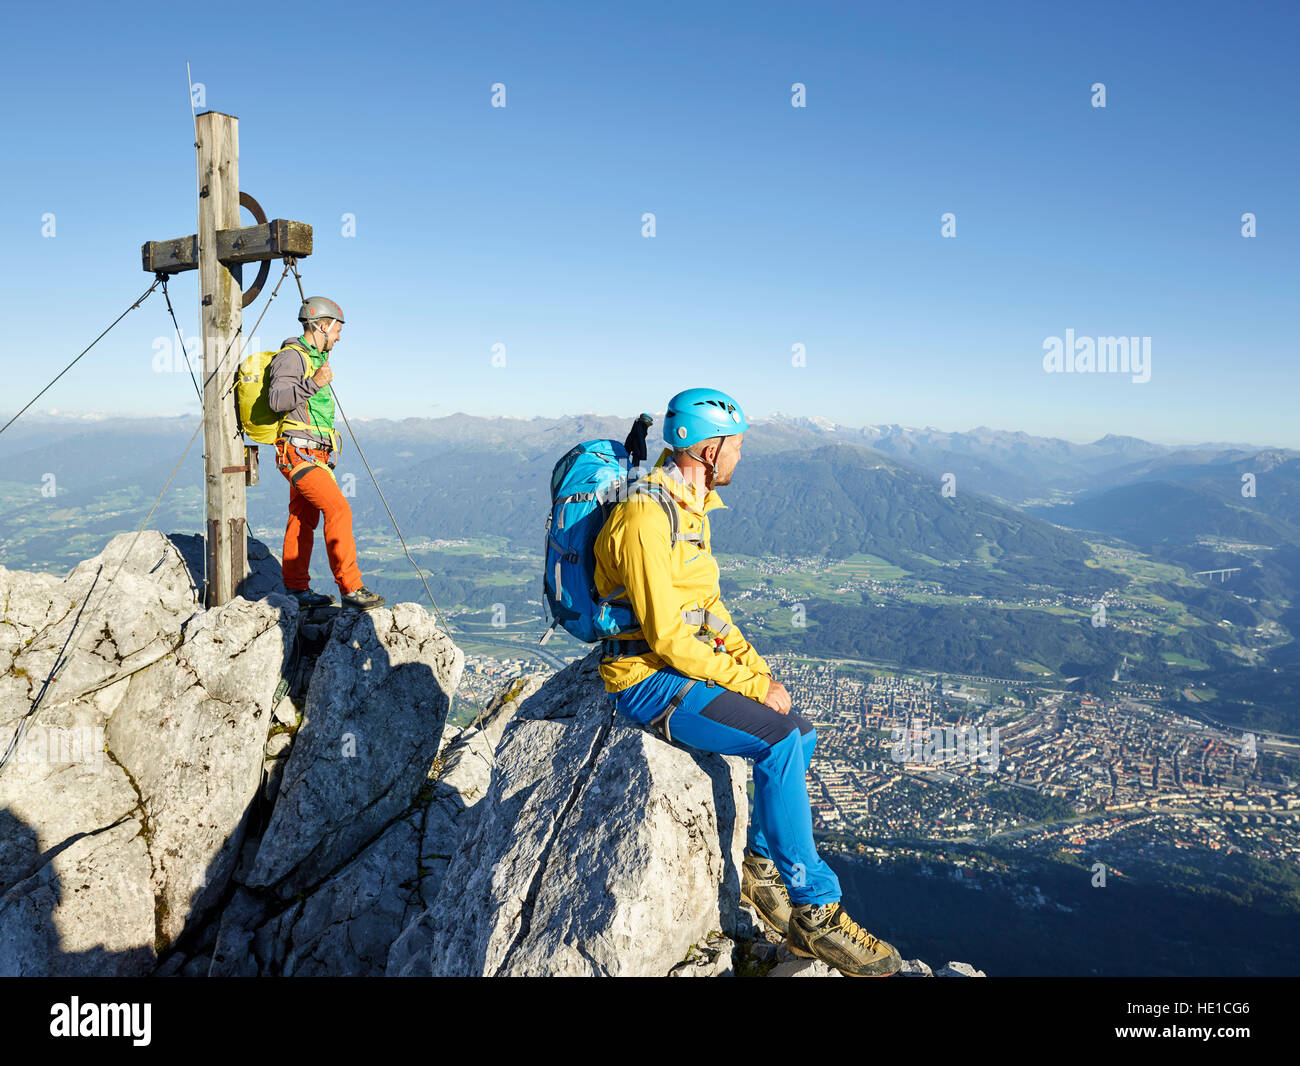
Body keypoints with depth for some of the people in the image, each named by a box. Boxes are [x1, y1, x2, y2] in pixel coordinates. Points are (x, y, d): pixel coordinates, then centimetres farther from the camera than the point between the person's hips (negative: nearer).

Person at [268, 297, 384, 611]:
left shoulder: (314, 358, 19)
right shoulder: (291, 356, -11)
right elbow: (277, 400, -25)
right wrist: (314, 384, -35)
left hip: (314, 455, 10)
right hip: (298, 453, -10)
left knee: (302, 520, 13)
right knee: (338, 510, -18)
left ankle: (296, 589, 21)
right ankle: (350, 588, -17)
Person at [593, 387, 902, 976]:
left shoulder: (690, 506, 10)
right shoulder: (645, 519, -23)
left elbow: (708, 607, 15)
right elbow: (668, 637, -26)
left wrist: (759, 669, 2)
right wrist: (752, 685, -20)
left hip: (683, 665, 10)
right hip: (648, 679, -10)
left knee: (798, 733, 3)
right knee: (778, 741, -23)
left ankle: (763, 867, 17)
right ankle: (814, 911, -12)